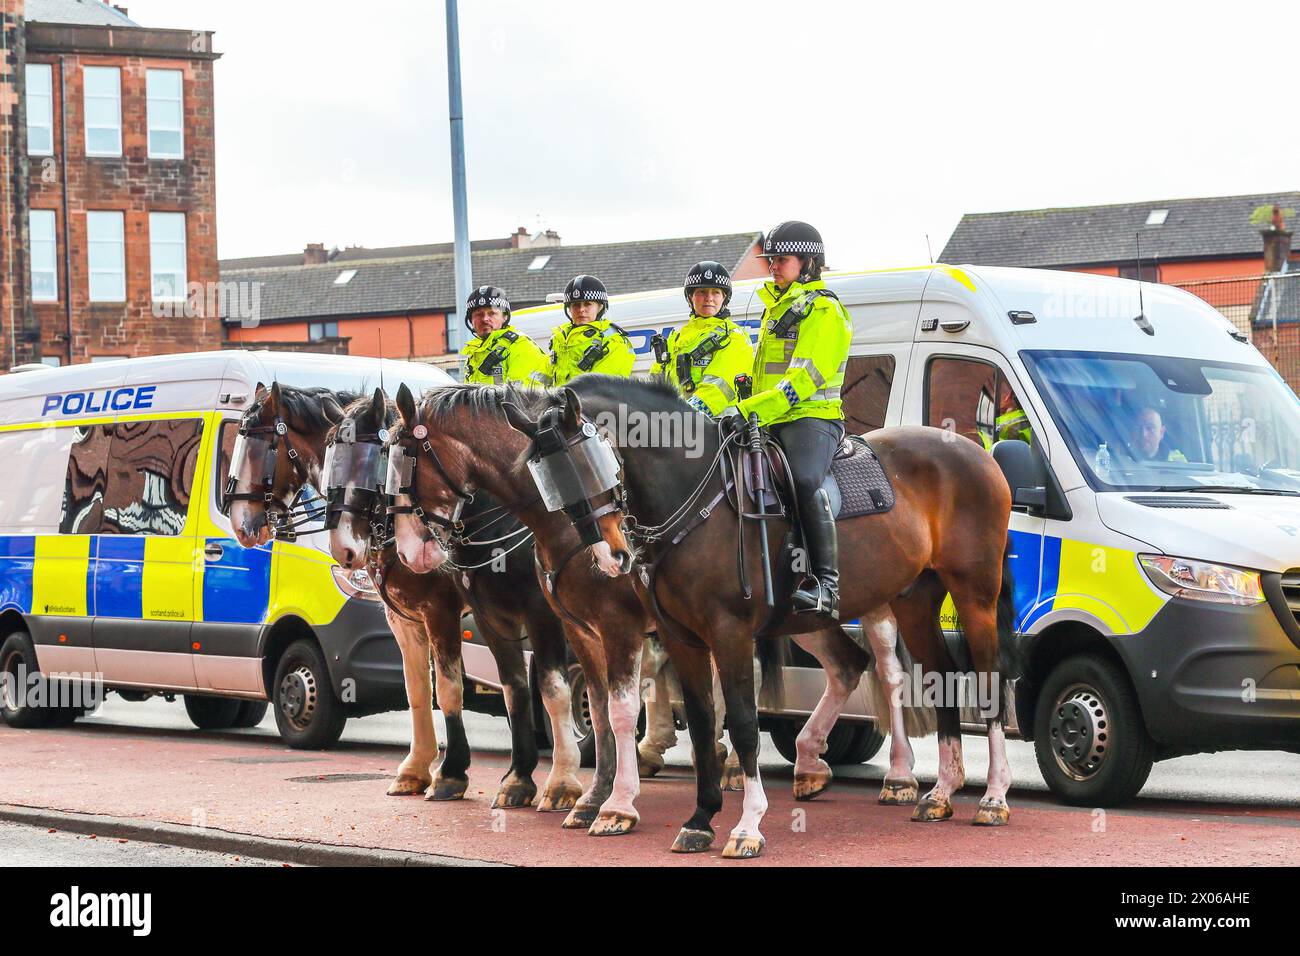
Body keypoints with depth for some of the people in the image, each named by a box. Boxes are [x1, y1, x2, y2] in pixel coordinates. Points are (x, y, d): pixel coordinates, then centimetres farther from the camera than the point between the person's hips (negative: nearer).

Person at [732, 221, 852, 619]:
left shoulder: (824, 311, -5)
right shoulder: (775, 307, 24)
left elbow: (804, 378, -18)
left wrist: (750, 410, -26)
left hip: (812, 416, -10)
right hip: (769, 422, 10)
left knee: (805, 482, -33)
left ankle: (826, 583, -33)